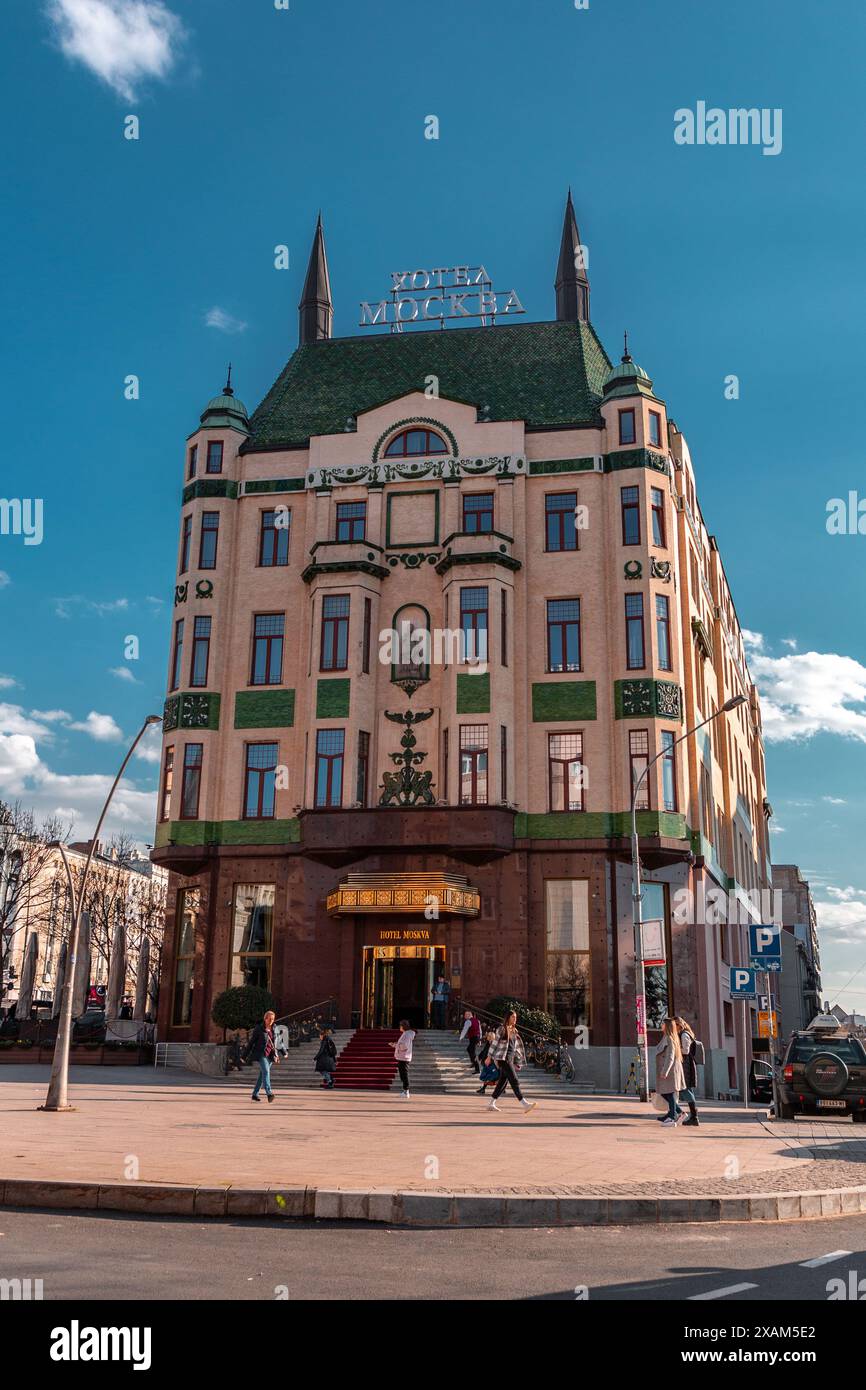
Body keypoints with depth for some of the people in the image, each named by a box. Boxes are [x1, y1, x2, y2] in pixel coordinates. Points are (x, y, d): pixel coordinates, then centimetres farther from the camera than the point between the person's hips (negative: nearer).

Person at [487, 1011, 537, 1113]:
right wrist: (489, 1056, -1)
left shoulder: (514, 1031, 14)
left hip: (510, 1058, 8)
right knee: (514, 1080, -12)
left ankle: (492, 1104, 18)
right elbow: (494, 1043, -3)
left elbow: (517, 1046, 17)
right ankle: (524, 1104, -17)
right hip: (502, 1058, -8)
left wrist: (518, 1061, 14)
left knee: (503, 1081, 10)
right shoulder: (501, 1029, -7)